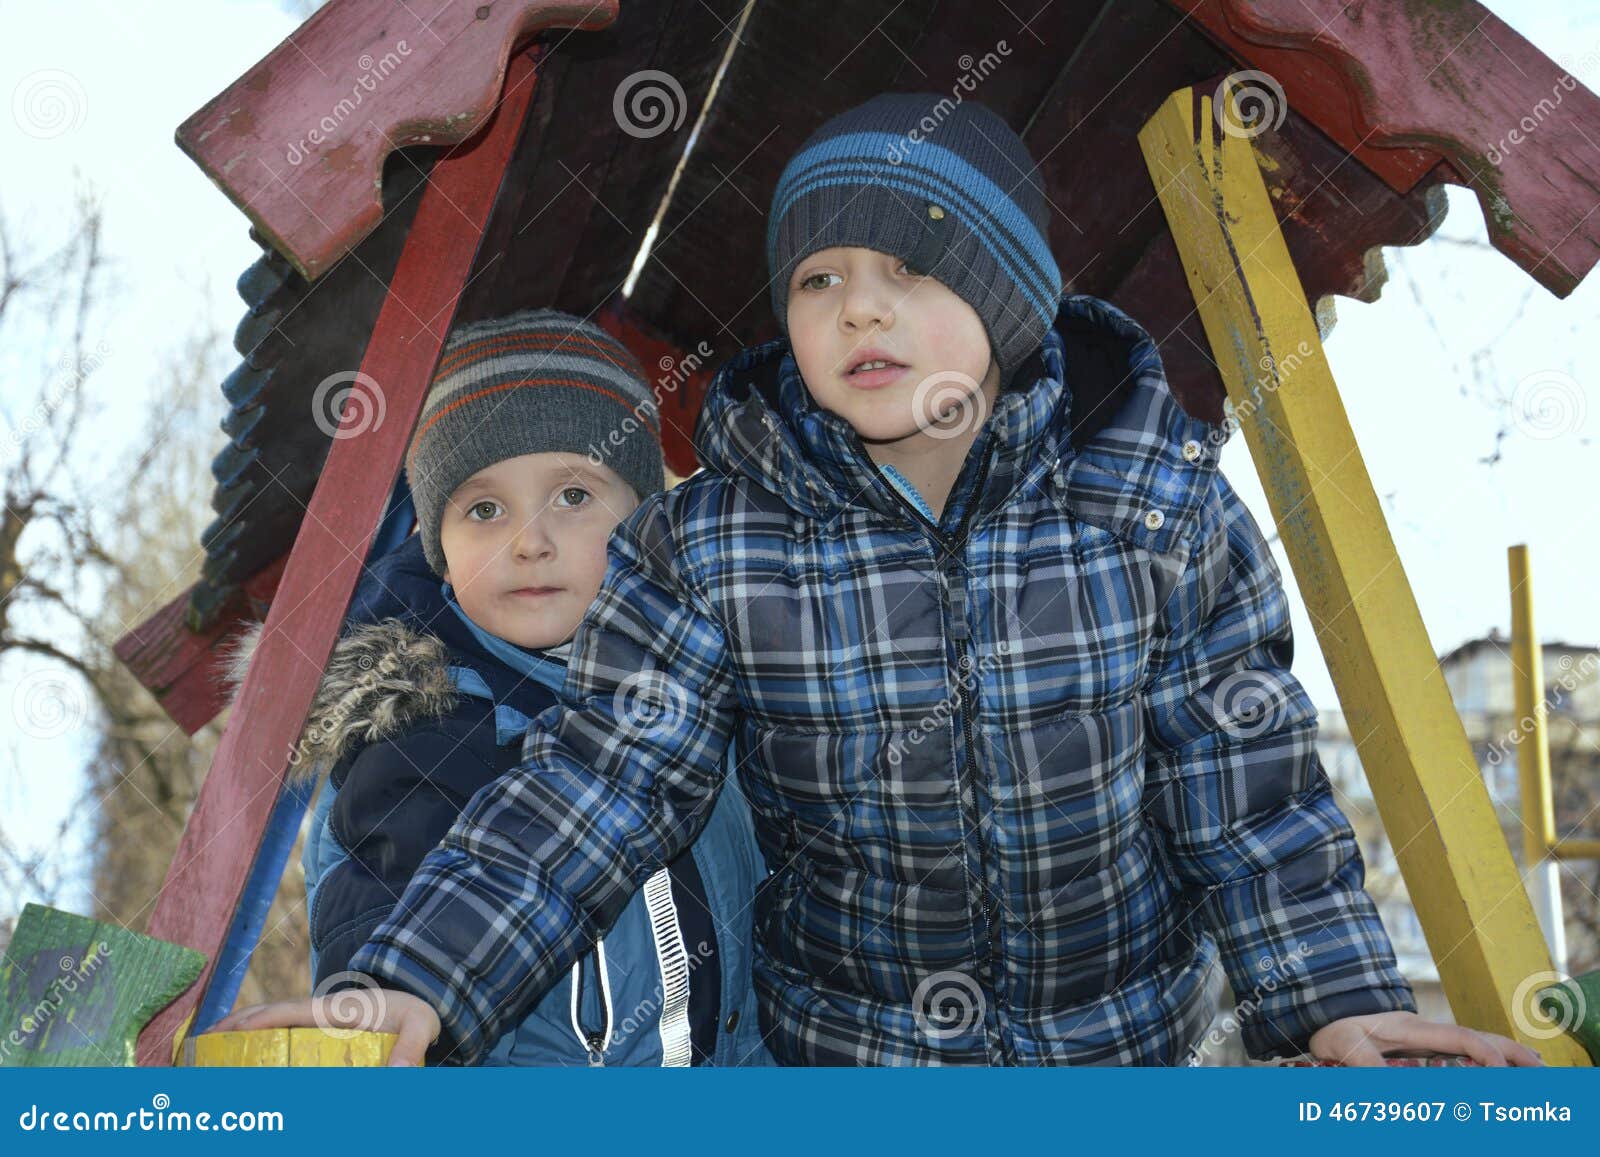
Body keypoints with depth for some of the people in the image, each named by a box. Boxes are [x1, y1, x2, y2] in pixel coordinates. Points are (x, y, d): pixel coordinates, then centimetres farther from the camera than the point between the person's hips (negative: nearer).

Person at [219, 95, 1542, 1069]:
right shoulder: (712, 542, -15)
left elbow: (1246, 783, -8)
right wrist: (420, 984, -27)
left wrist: (1337, 1003, -13)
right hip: (842, 1040, 0)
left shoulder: (1161, 505, -13)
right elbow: (605, 777, -18)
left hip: (1127, 1034, 1)